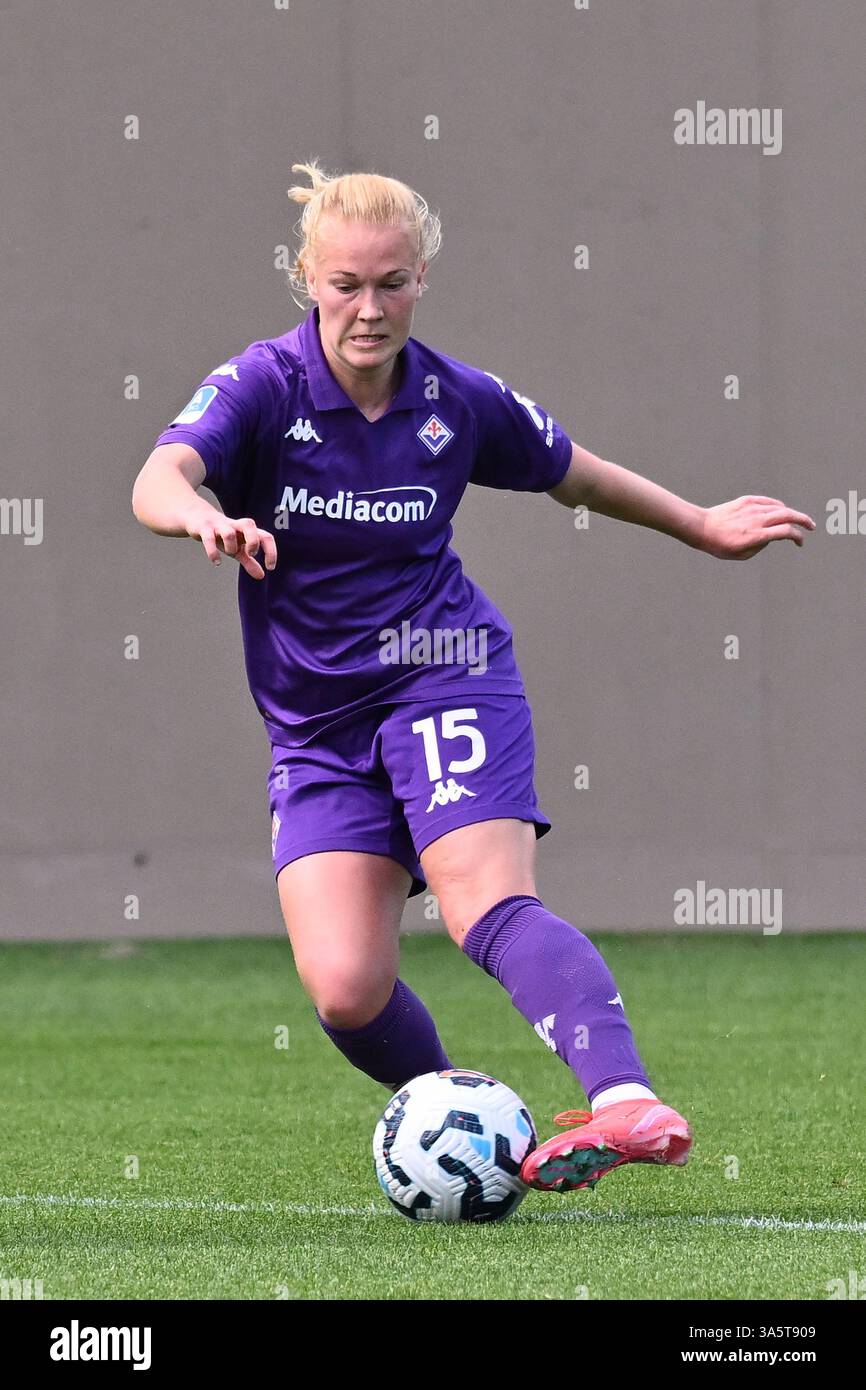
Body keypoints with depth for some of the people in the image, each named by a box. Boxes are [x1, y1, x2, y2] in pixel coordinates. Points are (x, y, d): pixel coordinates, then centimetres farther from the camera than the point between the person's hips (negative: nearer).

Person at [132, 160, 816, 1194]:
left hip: (444, 674, -1)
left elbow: (579, 477, 20)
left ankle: (628, 1103, -46)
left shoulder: (460, 403, -1)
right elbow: (158, 481, -29)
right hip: (315, 721, 1)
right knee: (344, 990, -13)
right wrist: (208, 518, -52)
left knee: (488, 904, -27)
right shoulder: (263, 387, -9)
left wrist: (704, 527, 28)